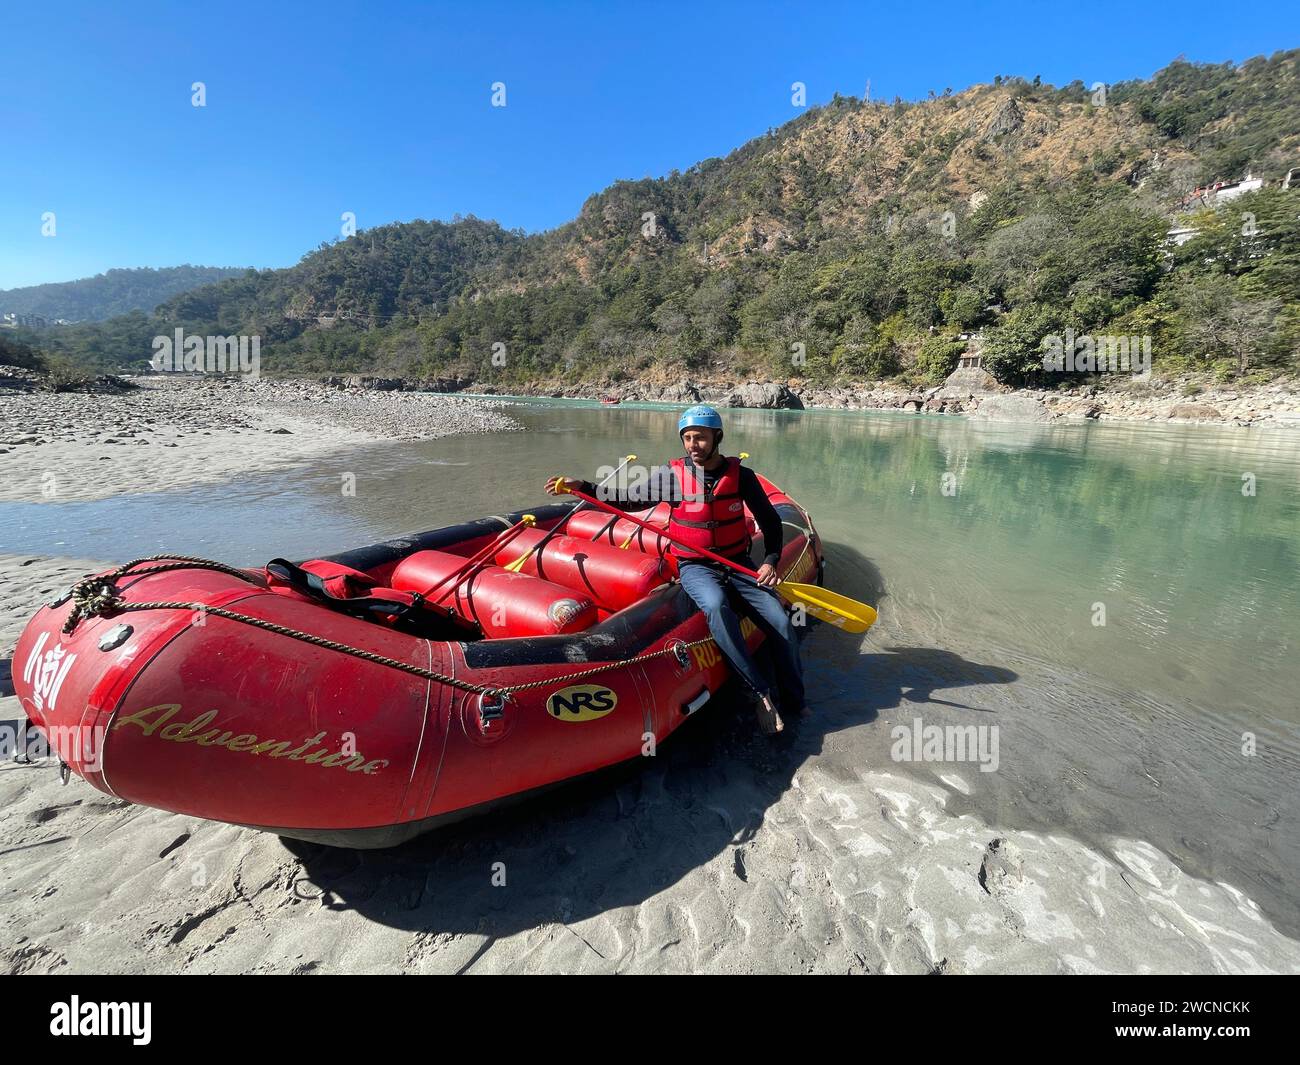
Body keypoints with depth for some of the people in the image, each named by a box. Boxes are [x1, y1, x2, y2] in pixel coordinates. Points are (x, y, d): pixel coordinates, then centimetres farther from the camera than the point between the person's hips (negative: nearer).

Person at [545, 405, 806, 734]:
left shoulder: (741, 476, -3)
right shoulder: (672, 474, -5)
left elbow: (770, 521, 7)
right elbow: (633, 500, 3)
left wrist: (770, 560, -7)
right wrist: (583, 487, -6)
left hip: (738, 564, 2)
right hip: (695, 567, -2)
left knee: (780, 622, -14)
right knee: (716, 607, -35)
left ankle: (796, 701, 11)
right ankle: (762, 694, -23)